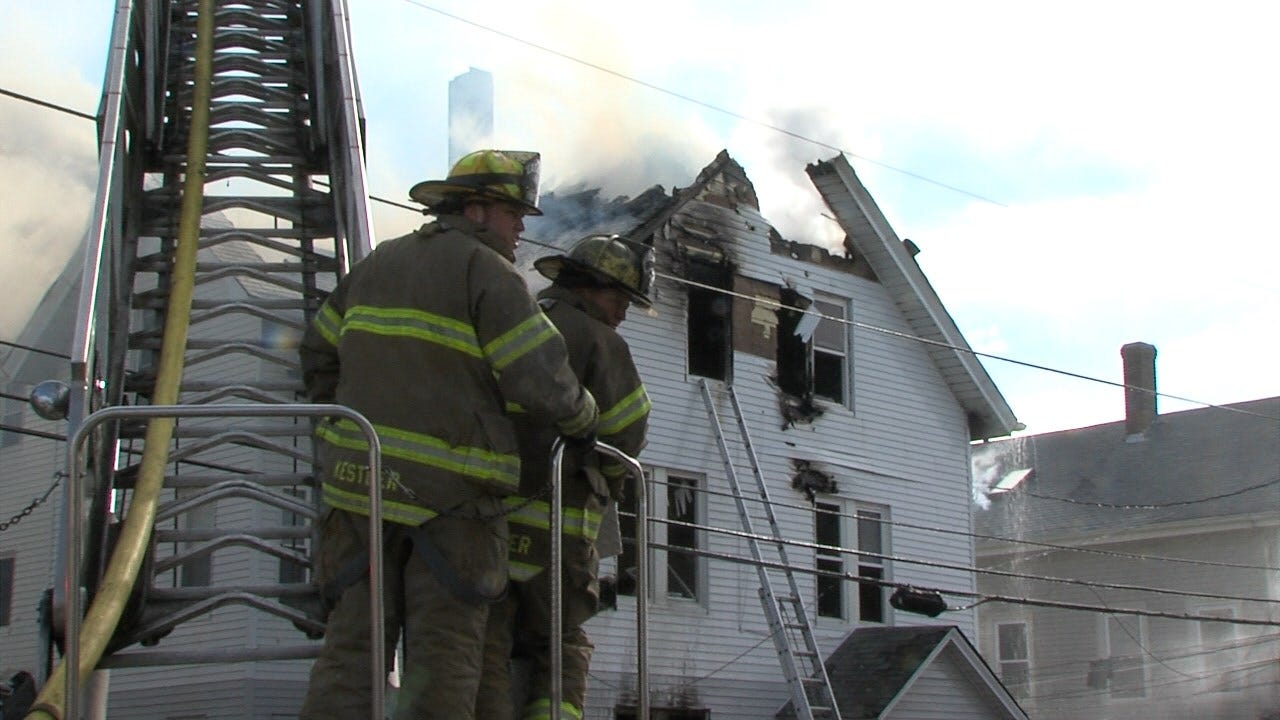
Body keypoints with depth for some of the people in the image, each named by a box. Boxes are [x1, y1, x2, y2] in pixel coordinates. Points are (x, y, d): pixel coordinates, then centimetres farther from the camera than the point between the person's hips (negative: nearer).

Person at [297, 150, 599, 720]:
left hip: (360, 481, 6)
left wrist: (343, 432, 27)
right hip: (450, 489, -6)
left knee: (352, 642, 7)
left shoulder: (380, 262, 16)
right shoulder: (486, 271, -6)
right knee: (444, 653, -1)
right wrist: (584, 421, 7)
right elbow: (542, 382, -11)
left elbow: (319, 353, 21)